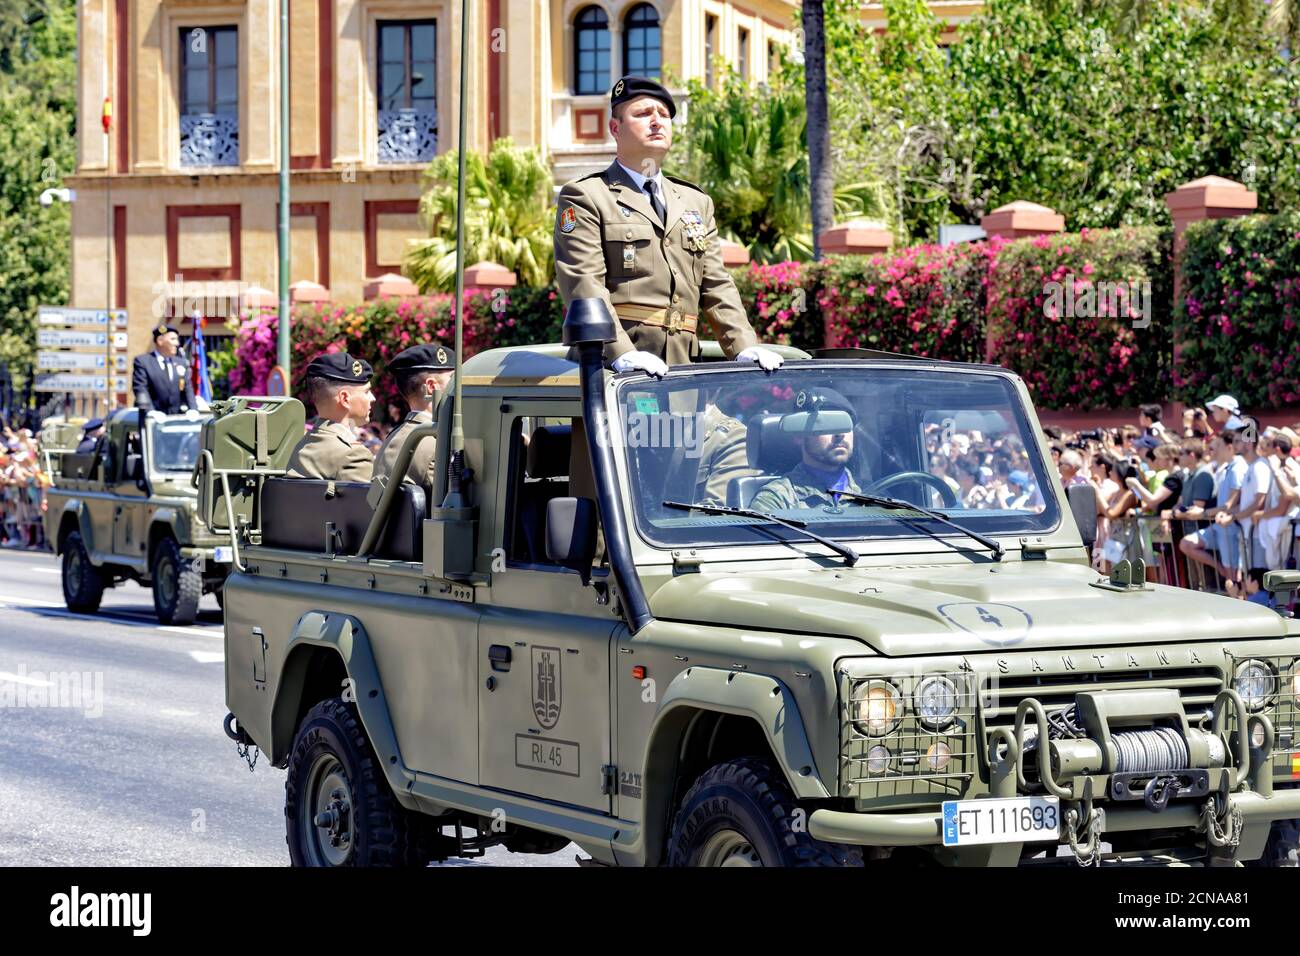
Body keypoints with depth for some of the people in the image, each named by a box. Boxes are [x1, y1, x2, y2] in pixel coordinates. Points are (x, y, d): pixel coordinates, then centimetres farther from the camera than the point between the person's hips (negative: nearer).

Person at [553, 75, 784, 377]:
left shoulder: (697, 203, 25)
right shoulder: (584, 198, 5)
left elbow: (717, 286, 20)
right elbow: (583, 285, -7)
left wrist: (744, 346, 2)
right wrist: (620, 352, -22)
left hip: (681, 365, 5)